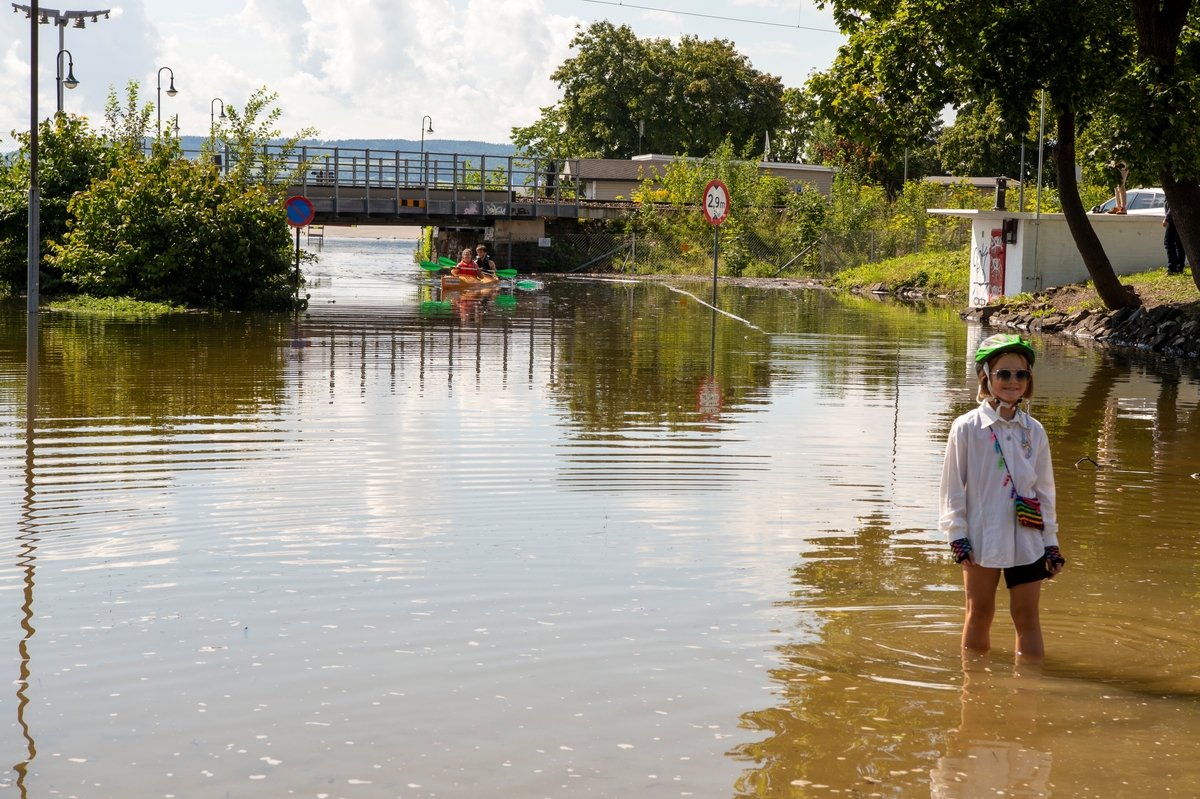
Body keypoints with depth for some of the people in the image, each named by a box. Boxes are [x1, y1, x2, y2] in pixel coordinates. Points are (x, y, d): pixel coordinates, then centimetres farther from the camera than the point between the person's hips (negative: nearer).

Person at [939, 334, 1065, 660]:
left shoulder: (1034, 432, 5)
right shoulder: (967, 428, -5)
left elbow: (1044, 490, 11)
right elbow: (952, 486, -3)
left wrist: (1050, 542, 10)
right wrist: (957, 535, -8)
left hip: (1026, 540, 3)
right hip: (981, 539, -2)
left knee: (1027, 617, 4)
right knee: (979, 614, 8)